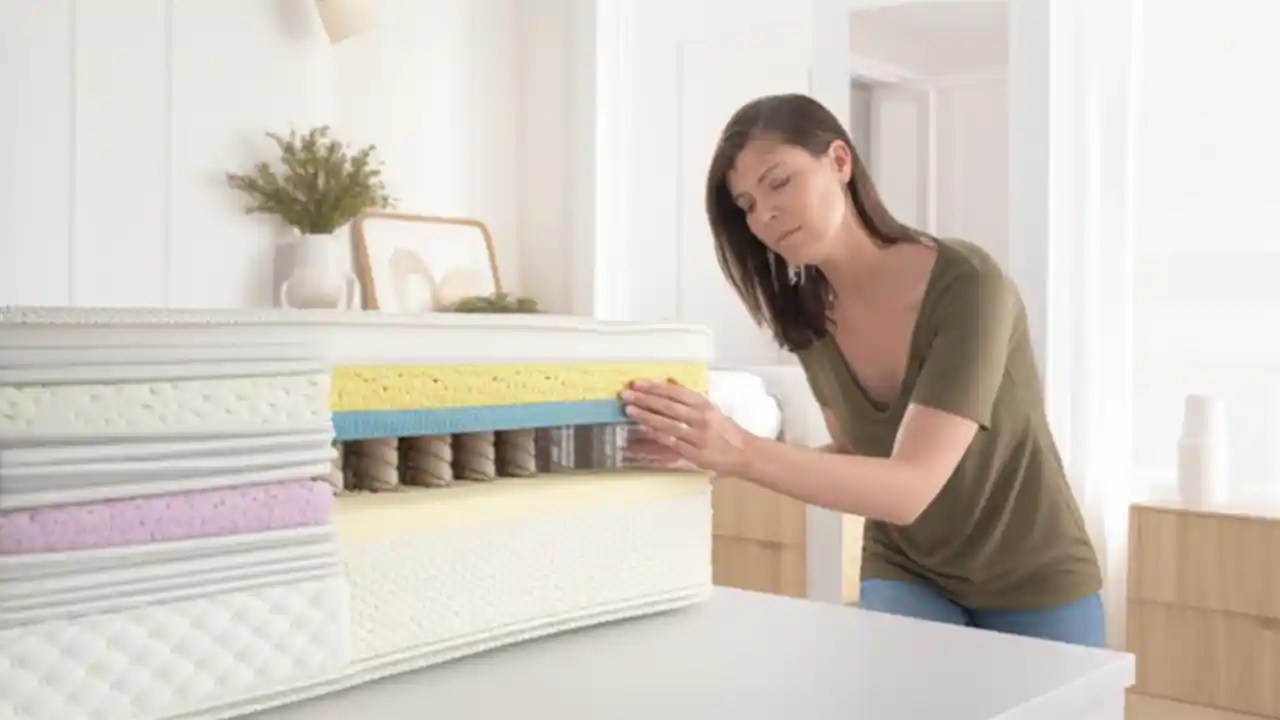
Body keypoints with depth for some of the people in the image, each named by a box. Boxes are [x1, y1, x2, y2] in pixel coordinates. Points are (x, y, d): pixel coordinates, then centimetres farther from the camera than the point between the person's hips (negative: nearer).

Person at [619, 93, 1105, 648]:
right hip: (906, 571, 3)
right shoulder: (809, 313, -11)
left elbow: (910, 487, -35)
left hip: (1031, 581, -3)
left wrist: (743, 451, -49)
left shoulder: (967, 285, -28)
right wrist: (715, 453, -19)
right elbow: (860, 455, -3)